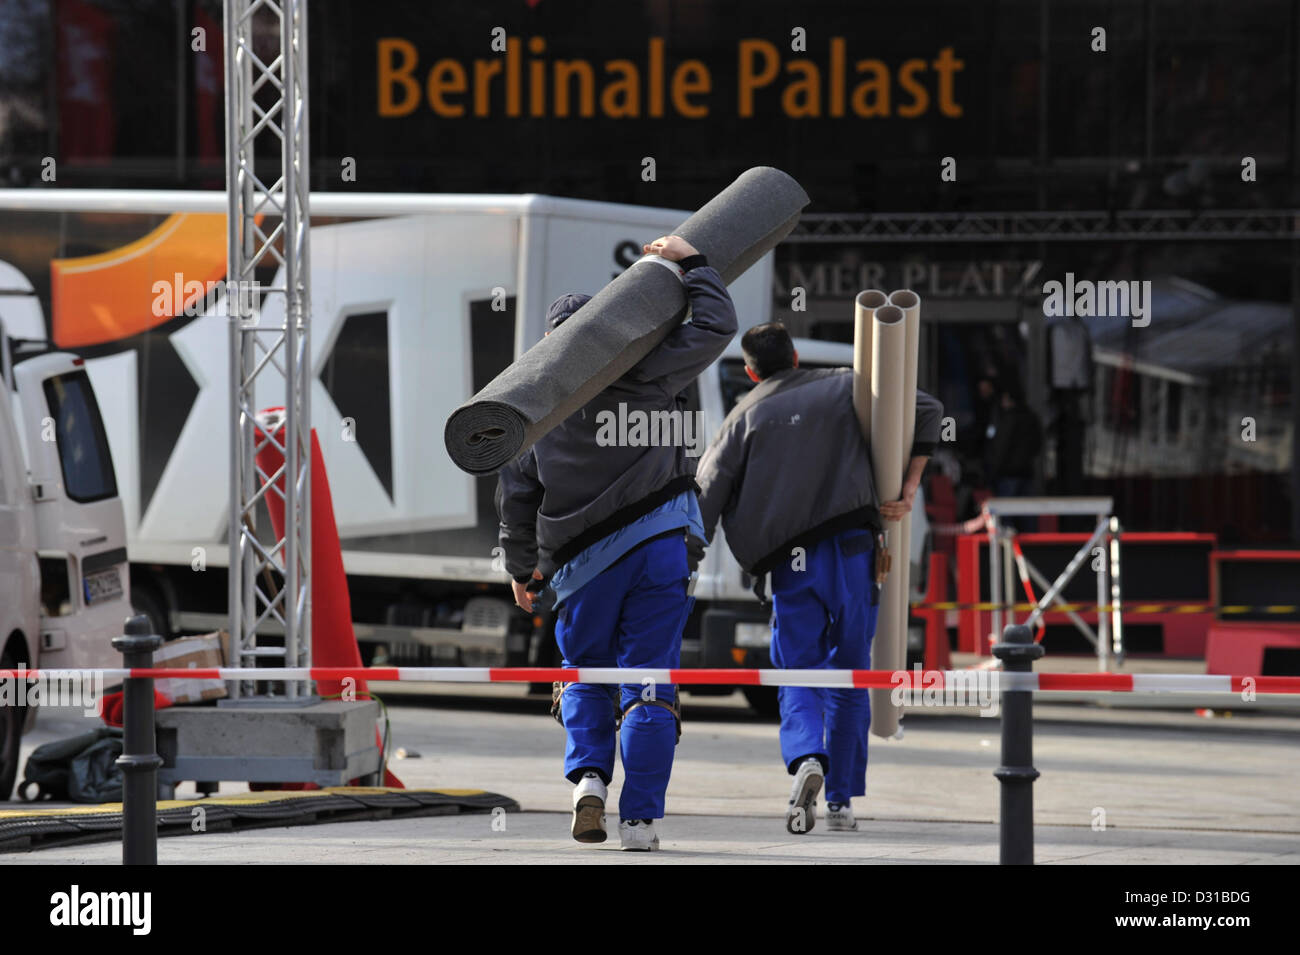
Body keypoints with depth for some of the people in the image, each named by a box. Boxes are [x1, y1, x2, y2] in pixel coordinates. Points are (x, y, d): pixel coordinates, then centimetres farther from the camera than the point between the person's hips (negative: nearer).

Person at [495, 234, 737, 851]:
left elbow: (515, 496, 10)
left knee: (585, 673, 20)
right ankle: (640, 818, -5)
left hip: (582, 563, 2)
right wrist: (691, 266, 13)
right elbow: (716, 327, 1)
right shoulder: (640, 373, -2)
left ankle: (588, 775, -5)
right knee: (649, 679, 1)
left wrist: (523, 567, 22)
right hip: (659, 545, -2)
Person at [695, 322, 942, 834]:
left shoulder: (745, 416, 10)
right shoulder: (843, 387, 12)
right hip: (853, 548, 1)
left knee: (797, 676, 4)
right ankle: (841, 799, 9)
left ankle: (806, 759, -26)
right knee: (850, 677, 11)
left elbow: (706, 495, 2)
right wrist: (908, 490, 4)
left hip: (791, 564, -1)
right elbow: (927, 410, 6)